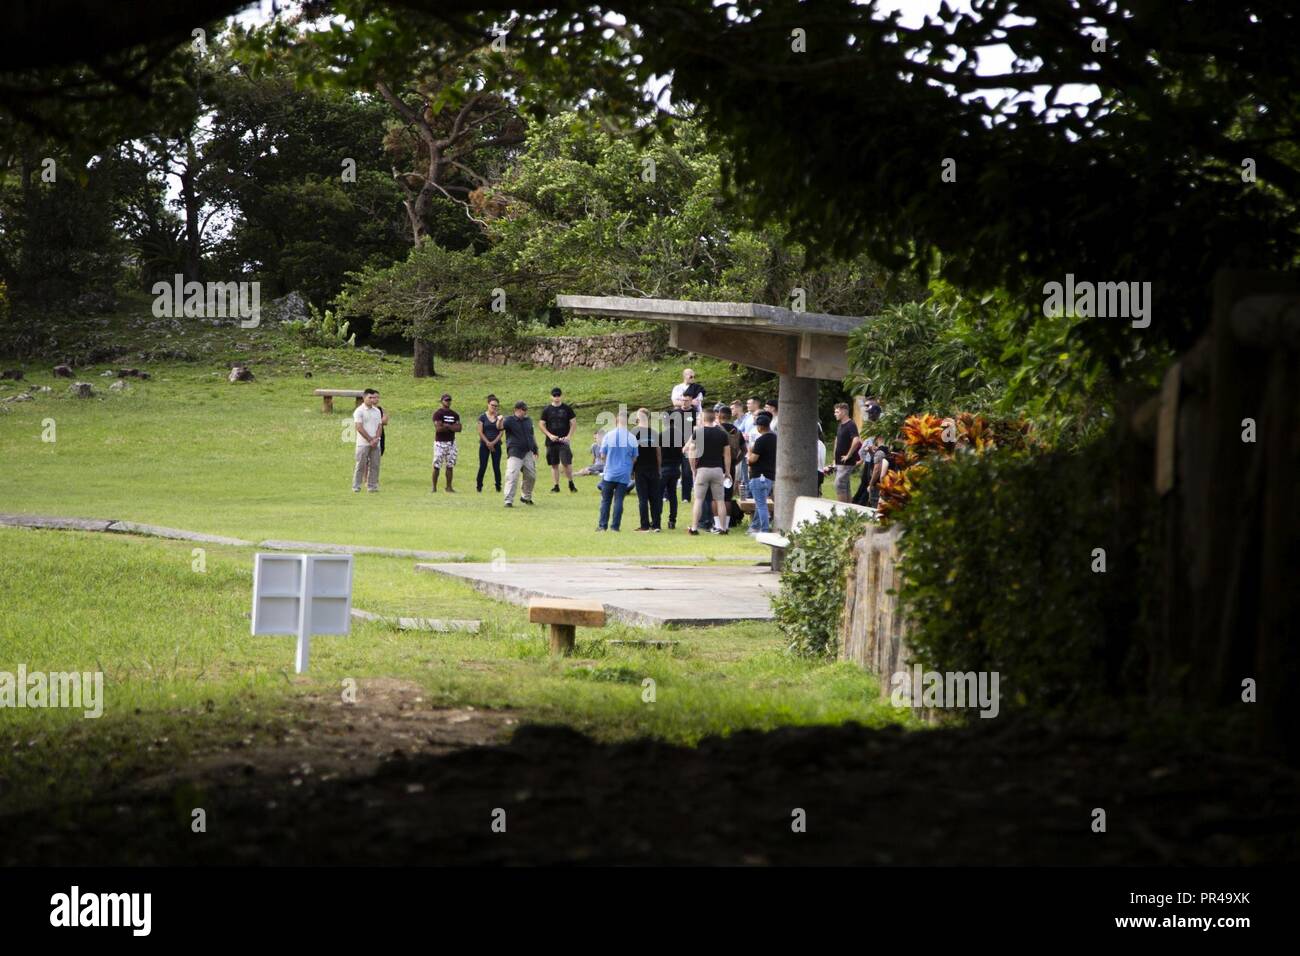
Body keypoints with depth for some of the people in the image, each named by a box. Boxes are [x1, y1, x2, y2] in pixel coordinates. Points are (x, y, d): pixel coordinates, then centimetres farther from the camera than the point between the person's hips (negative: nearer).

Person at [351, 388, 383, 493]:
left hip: (375, 443, 5)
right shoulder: (359, 411, -6)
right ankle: (356, 486, 1)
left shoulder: (377, 411, 13)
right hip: (363, 443, -5)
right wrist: (370, 440, -13)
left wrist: (376, 439, -7)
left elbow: (379, 426, 10)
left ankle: (372, 485, 9)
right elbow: (359, 428, -12)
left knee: (374, 464, 3)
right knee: (361, 464, -4)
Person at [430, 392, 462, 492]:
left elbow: (459, 428, 0)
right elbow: (438, 428, -17)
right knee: (437, 466, -4)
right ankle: (434, 487, 1)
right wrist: (452, 427, -7)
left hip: (451, 442, 6)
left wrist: (447, 426, -13)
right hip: (440, 442, -6)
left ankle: (449, 486, 13)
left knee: (450, 466, 7)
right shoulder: (438, 413, -6)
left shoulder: (454, 414, 12)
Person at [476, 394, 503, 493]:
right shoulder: (483, 417, 1)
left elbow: (501, 432, 0)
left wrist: (493, 443, -10)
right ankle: (479, 487, 5)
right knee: (482, 467, -2)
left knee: (496, 467, 1)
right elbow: (480, 432, -2)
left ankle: (498, 487, 7)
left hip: (496, 445, 1)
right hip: (484, 445, -1)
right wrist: (487, 443, -10)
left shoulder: (499, 417, 4)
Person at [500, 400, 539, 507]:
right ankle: (508, 500, -15)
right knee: (512, 476, -15)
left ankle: (526, 497, 31)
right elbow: (500, 427, -25)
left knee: (531, 476, 11)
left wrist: (535, 449, 18)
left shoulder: (528, 420, 12)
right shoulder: (510, 420, -6)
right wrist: (500, 421, -48)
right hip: (514, 453, -6)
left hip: (528, 453, 6)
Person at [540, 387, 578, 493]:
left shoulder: (567, 408, 3)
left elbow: (573, 423, 5)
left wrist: (569, 436, -7)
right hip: (551, 441, 2)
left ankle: (571, 483, 7)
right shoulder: (547, 410, 5)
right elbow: (542, 425, 7)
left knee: (567, 463, -10)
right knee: (554, 465, 4)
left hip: (564, 441, -2)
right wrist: (550, 435, -7)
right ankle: (556, 486, 11)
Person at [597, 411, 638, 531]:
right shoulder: (632, 438, -4)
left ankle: (602, 525, 10)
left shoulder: (609, 435, -6)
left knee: (605, 500, 10)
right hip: (624, 475, 0)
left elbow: (603, 454, 1)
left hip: (609, 473, 0)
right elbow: (634, 458, 3)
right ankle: (615, 526, 2)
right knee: (619, 500, 3)